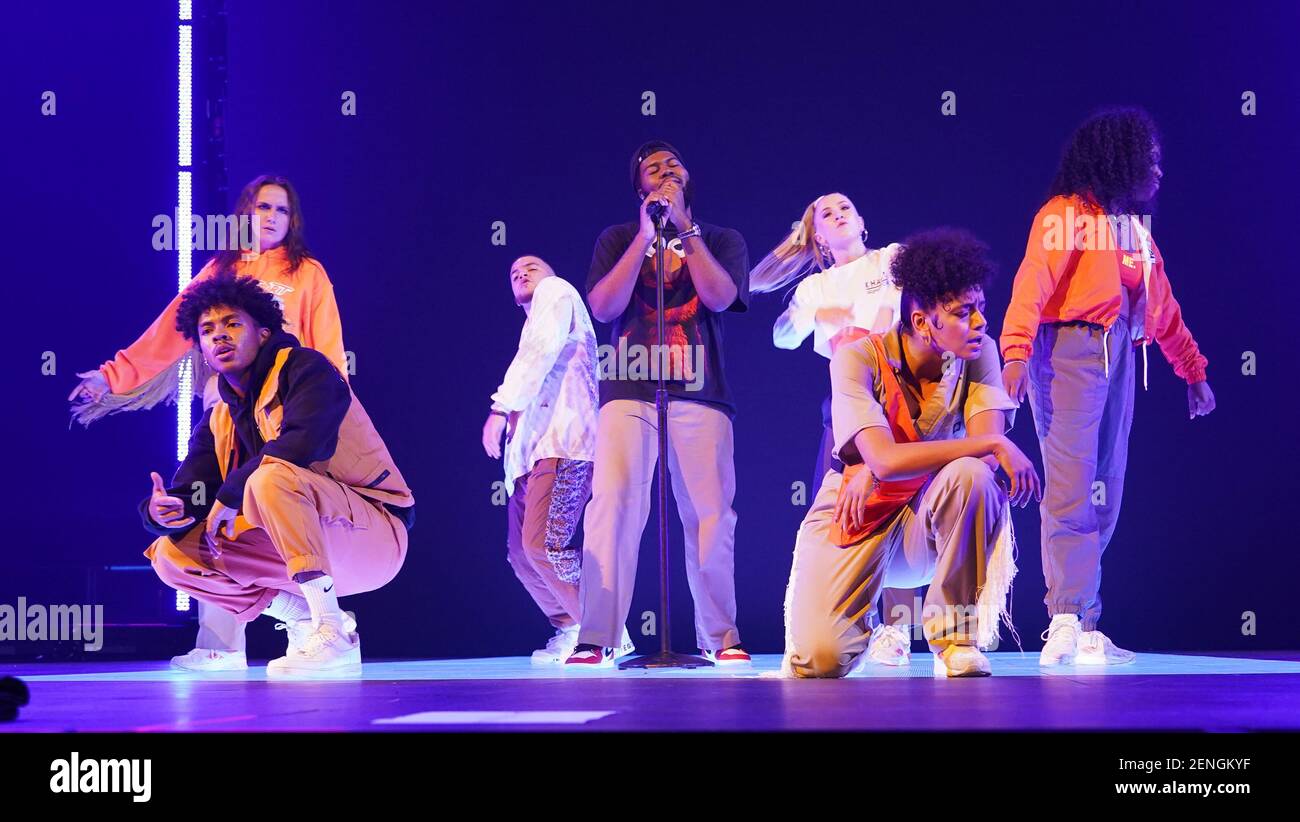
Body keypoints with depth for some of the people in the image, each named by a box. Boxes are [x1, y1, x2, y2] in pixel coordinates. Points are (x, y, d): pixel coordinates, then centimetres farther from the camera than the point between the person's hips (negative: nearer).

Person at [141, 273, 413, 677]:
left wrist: (230, 496, -18)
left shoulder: (305, 368, -7)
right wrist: (161, 511, -19)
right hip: (313, 551, 7)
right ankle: (303, 618, -4)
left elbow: (304, 442, -26)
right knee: (170, 554, -2)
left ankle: (333, 635, -31)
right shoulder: (218, 422, 13)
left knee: (271, 475, -34)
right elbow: (186, 497, 6)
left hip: (376, 537, -7)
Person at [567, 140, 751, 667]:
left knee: (710, 514, -4)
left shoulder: (722, 241, 15)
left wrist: (683, 227, -5)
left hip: (700, 392, 1)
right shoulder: (617, 240, 15)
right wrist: (645, 236, -4)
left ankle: (719, 636, 6)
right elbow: (603, 307, -1)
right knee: (613, 504, -16)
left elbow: (720, 296, -5)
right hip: (630, 389, -1)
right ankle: (597, 639, -19)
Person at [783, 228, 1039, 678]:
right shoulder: (858, 359, -16)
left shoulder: (978, 355, -6)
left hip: (927, 521, 2)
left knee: (972, 474, -32)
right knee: (819, 660, -25)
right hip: (857, 521, -2)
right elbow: (884, 459, -30)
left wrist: (877, 470, -26)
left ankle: (957, 639, -15)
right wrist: (994, 445, -31)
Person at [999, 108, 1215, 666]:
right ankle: (1067, 621, -19)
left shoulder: (1135, 228, 22)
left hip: (1120, 358, 8)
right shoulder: (1066, 214, -2)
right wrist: (1016, 352, -28)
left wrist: (1193, 370, 26)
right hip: (1072, 350, -8)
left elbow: (1164, 307, 28)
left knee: (1105, 494, 3)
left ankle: (1082, 630, 4)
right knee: (1072, 484, -15)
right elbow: (1032, 284, -15)